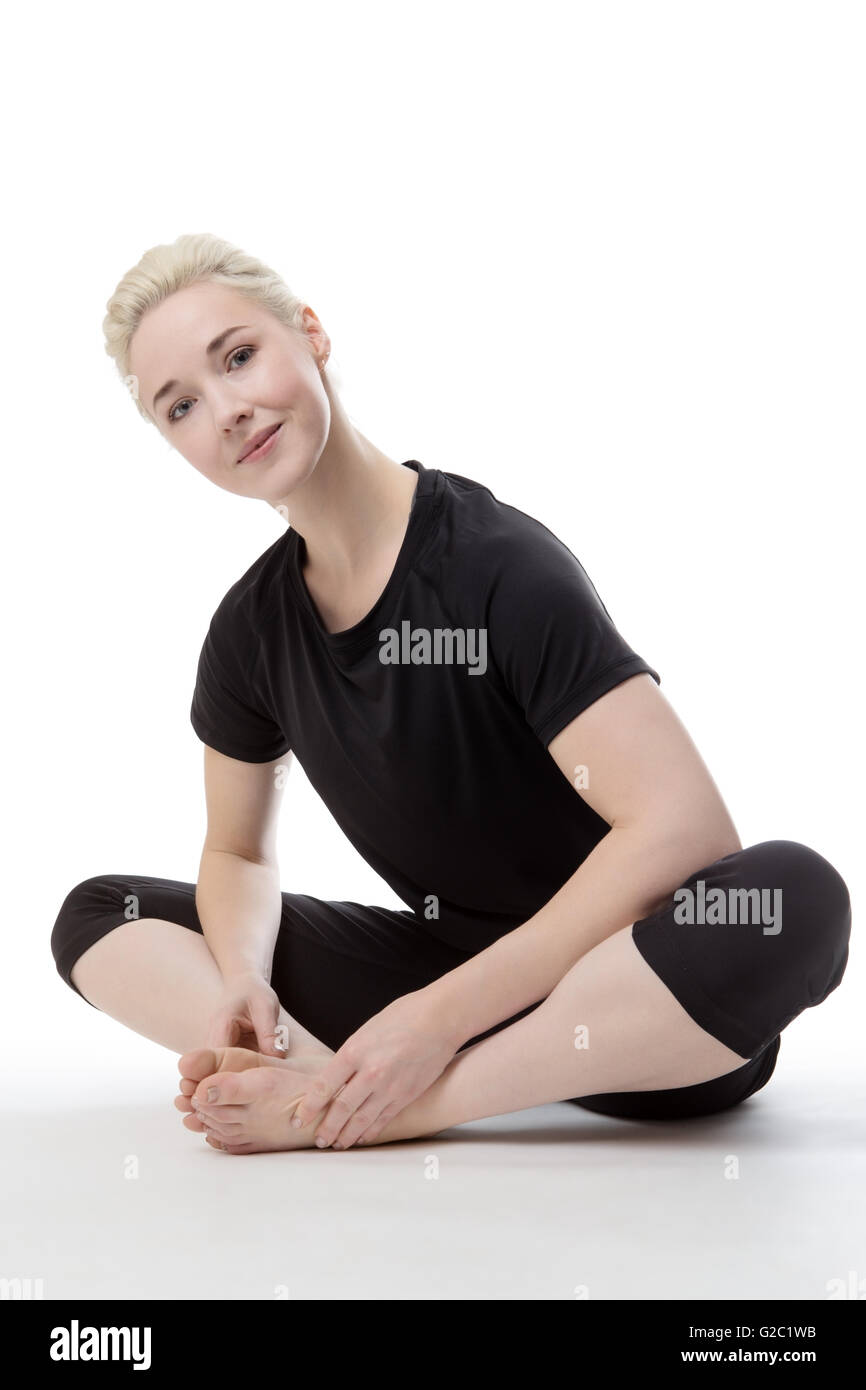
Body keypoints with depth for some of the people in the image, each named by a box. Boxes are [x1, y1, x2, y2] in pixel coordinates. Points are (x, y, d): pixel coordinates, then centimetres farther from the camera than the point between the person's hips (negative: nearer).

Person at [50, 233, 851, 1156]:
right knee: (94, 916, 0)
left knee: (792, 897, -39)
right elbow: (237, 853, 11)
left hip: (613, 990, -4)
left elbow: (685, 824, -26)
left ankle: (345, 1115, -31)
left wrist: (445, 1012, -27)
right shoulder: (250, 630, 0)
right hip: (440, 970, 5)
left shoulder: (498, 564, -19)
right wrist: (244, 982, -14)